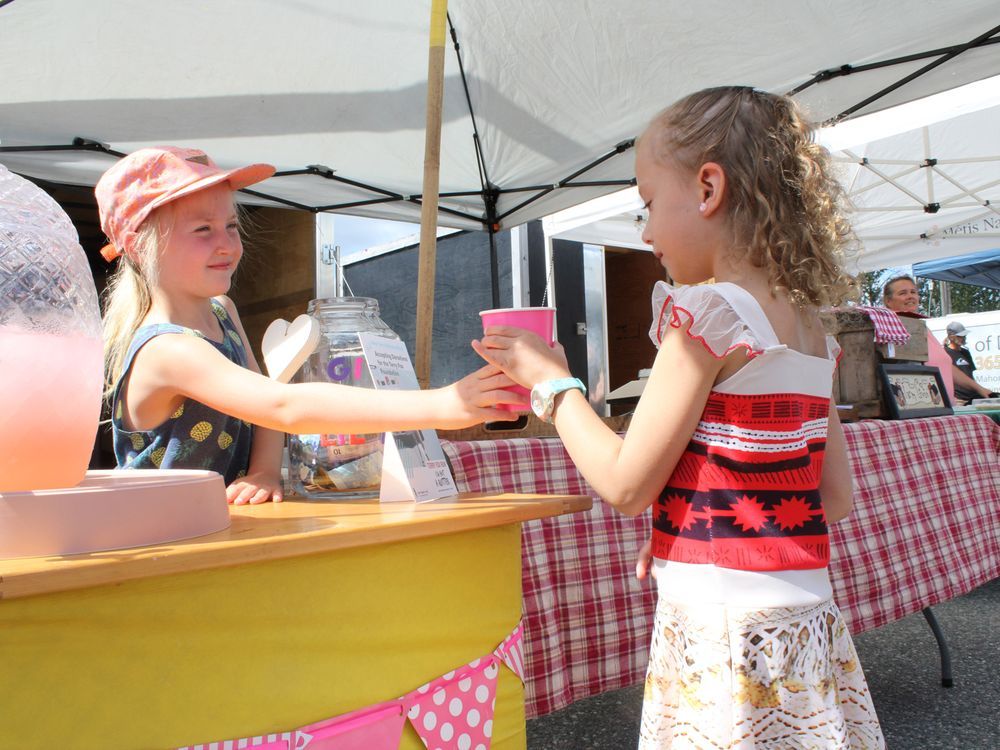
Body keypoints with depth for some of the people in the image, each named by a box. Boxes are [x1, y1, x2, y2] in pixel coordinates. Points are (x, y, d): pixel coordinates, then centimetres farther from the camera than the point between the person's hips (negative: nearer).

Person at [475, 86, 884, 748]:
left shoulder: (710, 314, -17)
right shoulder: (811, 329, 7)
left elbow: (625, 485, -15)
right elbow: (836, 497, 11)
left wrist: (550, 380, -3)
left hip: (725, 638, -8)